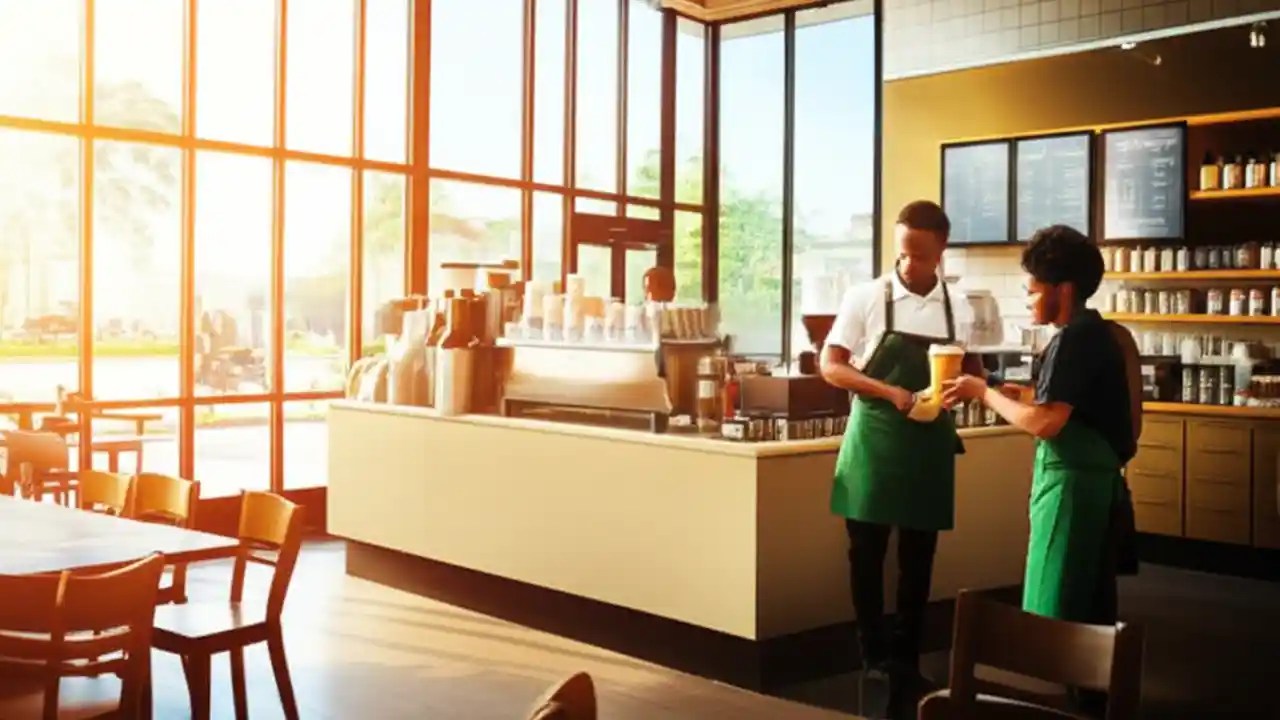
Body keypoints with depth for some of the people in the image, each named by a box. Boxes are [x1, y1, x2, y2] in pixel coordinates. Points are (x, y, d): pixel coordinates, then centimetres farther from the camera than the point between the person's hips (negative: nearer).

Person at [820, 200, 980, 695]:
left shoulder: (958, 311, 2)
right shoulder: (866, 297, -6)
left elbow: (971, 374, 14)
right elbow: (830, 366, -7)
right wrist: (890, 392, -20)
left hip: (930, 443, 2)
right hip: (874, 438, -2)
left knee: (918, 557, 8)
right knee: (866, 552, 3)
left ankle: (907, 658, 21)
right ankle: (875, 656, 17)